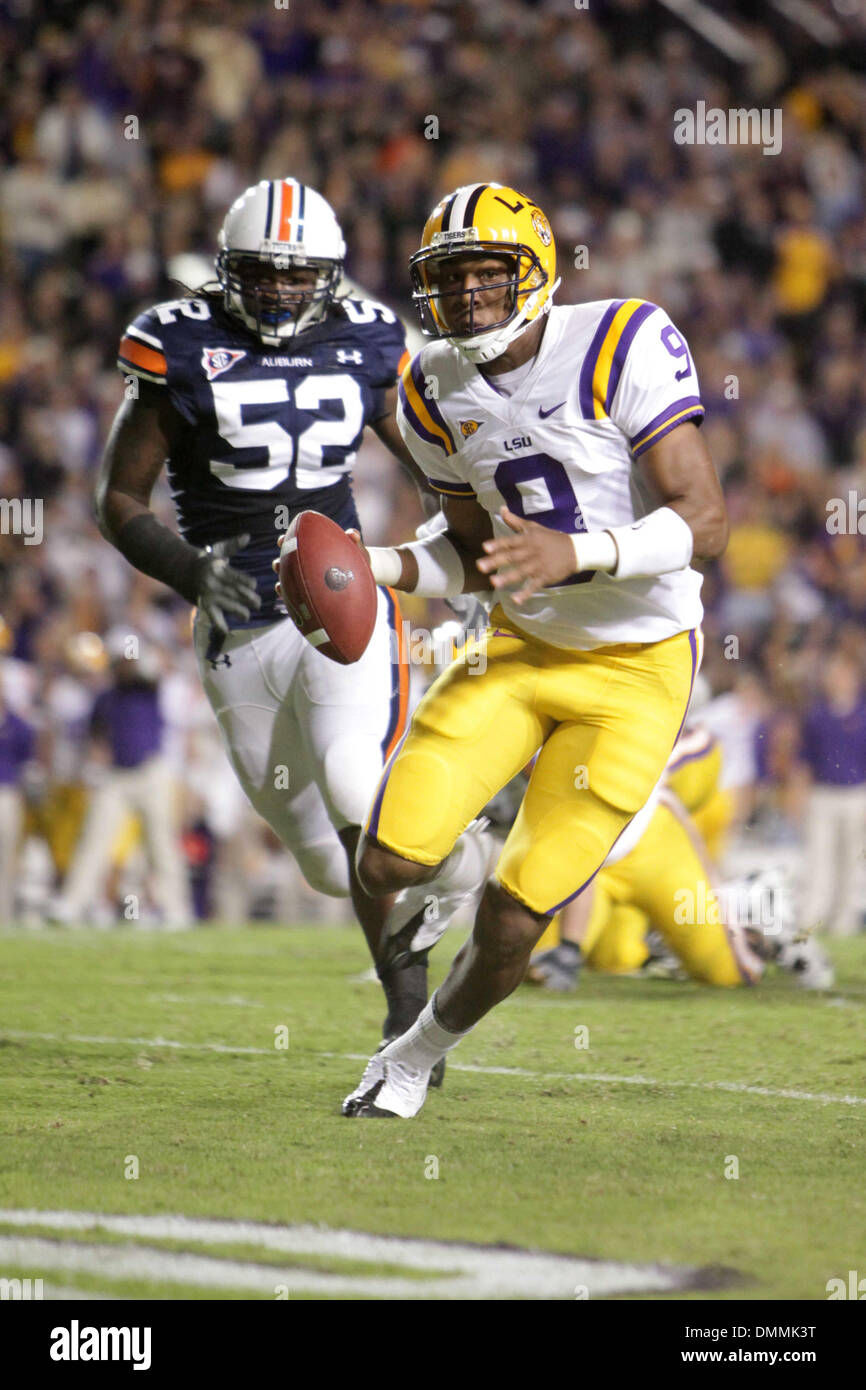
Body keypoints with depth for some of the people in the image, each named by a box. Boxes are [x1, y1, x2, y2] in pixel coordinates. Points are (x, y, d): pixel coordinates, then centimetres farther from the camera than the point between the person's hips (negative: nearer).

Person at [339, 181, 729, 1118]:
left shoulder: (619, 350, -20)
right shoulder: (439, 393, -1)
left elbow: (705, 522, -23)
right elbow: (476, 555, 10)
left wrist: (576, 552, -37)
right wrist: (370, 567, -8)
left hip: (635, 673, -5)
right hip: (522, 649, 5)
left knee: (512, 920, -6)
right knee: (387, 867, -11)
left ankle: (418, 1057, 24)